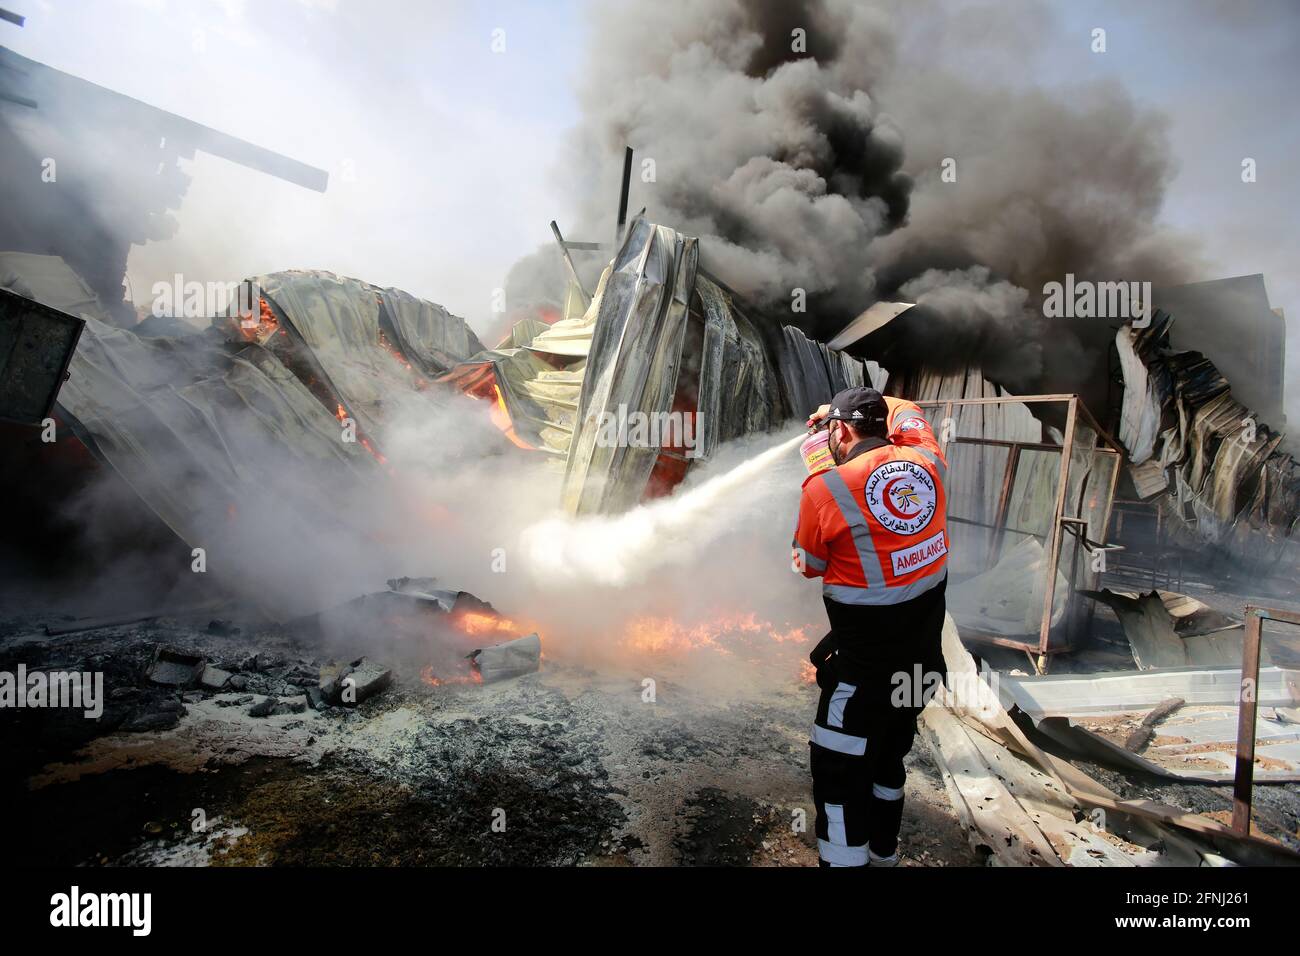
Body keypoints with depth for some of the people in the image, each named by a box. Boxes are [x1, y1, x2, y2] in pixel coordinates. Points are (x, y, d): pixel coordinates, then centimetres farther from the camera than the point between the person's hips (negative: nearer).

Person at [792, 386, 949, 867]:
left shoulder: (826, 487, -20)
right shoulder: (925, 462, -4)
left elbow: (810, 564, -3)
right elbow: (906, 412, 20)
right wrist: (846, 407, 29)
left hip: (865, 668, -7)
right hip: (924, 660, 7)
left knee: (840, 772, 7)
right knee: (889, 751, 25)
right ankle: (882, 848, 45)